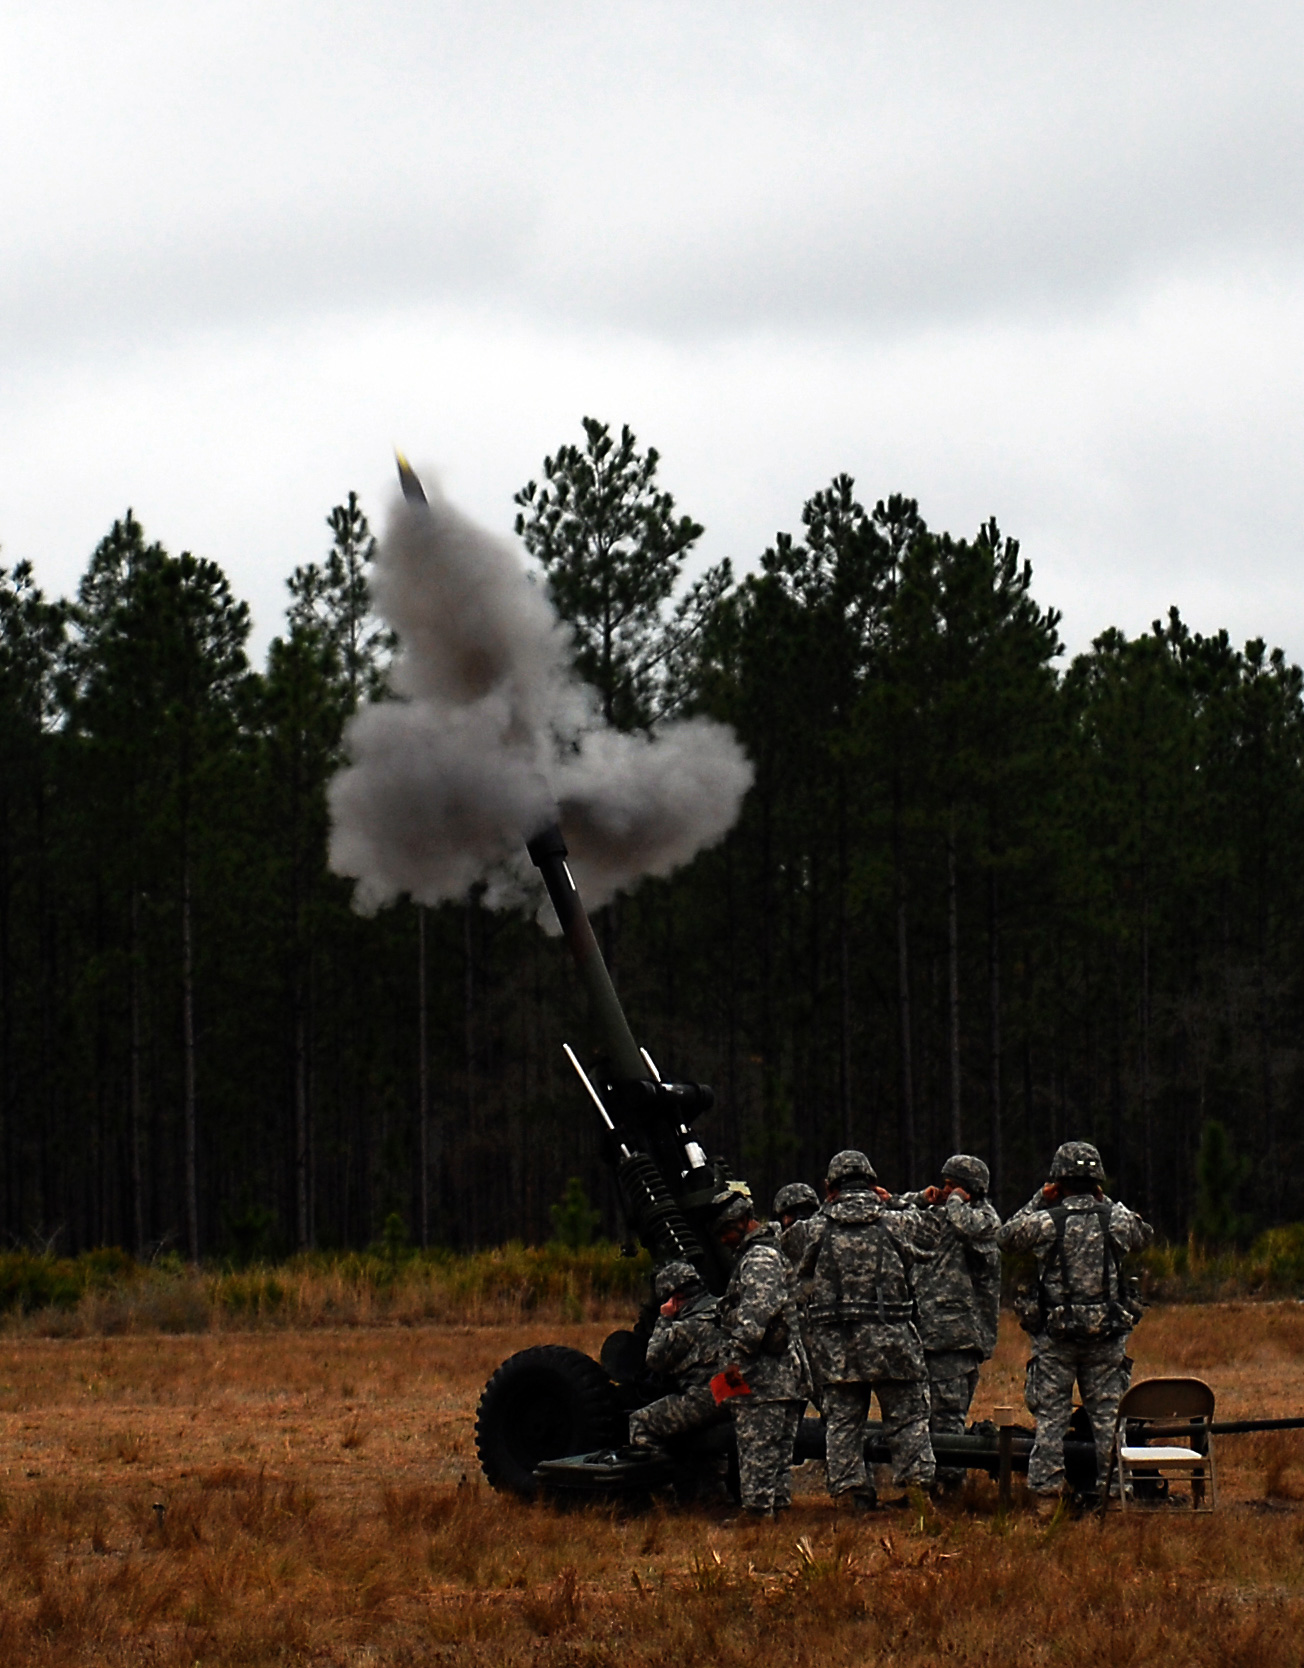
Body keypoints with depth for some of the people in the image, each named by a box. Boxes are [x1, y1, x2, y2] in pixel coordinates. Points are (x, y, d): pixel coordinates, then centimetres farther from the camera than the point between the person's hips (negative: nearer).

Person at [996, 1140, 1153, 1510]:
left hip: (1055, 1336, -1)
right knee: (1108, 1416, 9)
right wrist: (1105, 1203, 17)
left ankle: (1046, 1493, 3)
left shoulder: (1046, 1222, -8)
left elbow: (1005, 1237, 9)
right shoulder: (1117, 1219, -3)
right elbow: (1145, 1236, 19)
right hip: (1107, 1336, 1)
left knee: (1050, 1417, 5)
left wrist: (1038, 1202, 12)